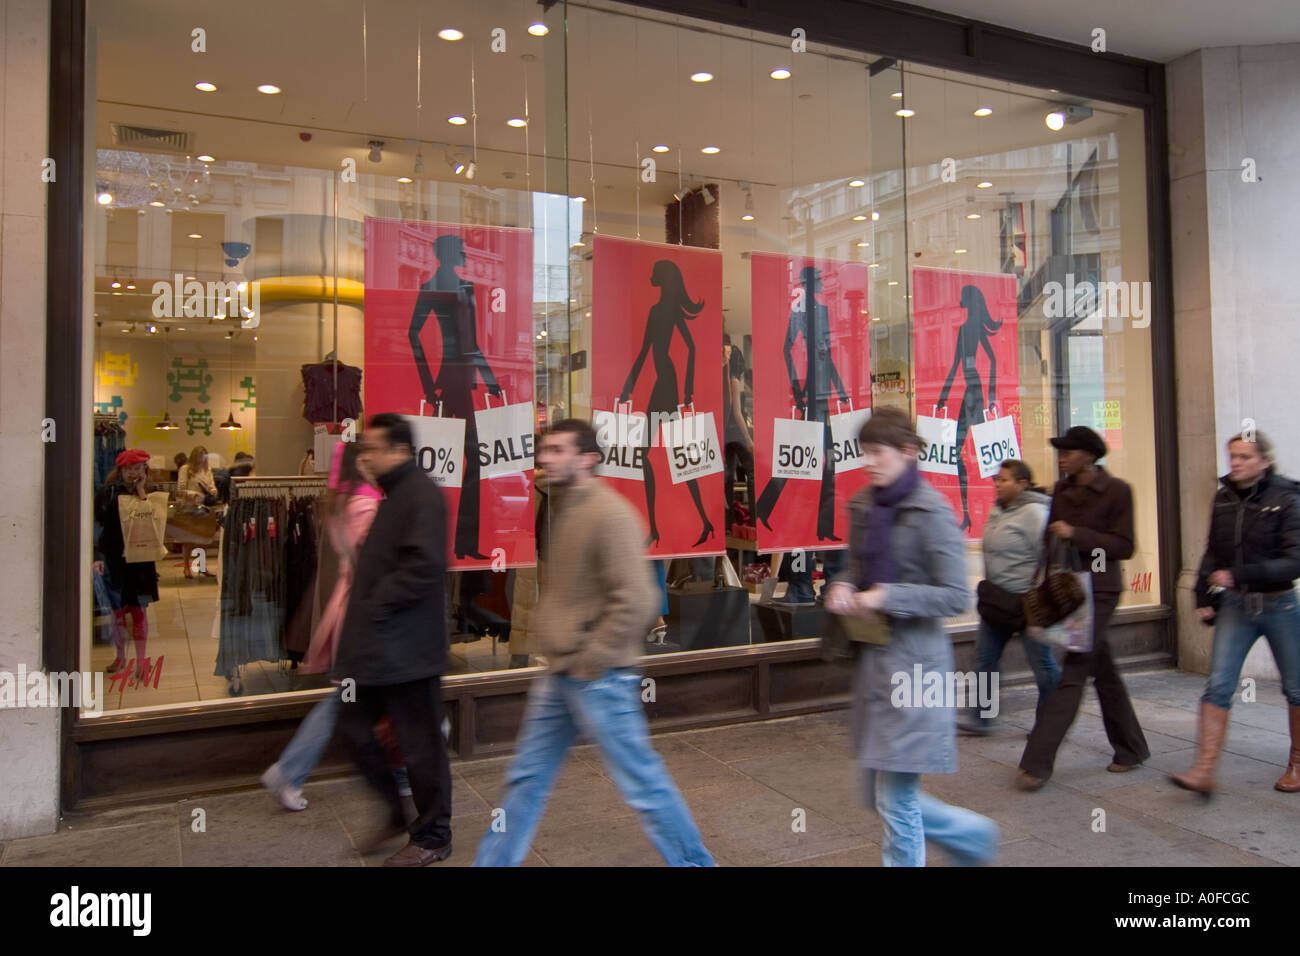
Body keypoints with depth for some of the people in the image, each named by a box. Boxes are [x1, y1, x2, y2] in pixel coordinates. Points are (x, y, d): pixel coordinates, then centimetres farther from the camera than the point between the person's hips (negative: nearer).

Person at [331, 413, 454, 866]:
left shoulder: (421, 494, -16)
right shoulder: (393, 494, 15)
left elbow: (424, 565, -27)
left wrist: (377, 604, -20)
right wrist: (362, 606, 10)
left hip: (407, 647, -10)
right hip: (378, 645, 10)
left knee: (420, 744, 3)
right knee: (354, 725, 15)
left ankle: (432, 838, 20)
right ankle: (396, 814, 32)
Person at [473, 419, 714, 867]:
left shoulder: (609, 514, -19)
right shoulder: (560, 508, 7)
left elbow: (636, 601, -23)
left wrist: (591, 659, -19)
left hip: (599, 678, -8)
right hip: (558, 675, 8)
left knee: (642, 781, 5)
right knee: (526, 778, 17)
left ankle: (692, 860, 24)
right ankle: (493, 861, 31)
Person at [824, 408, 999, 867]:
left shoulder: (931, 512, -14)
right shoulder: (863, 506, 7)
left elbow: (955, 596, -15)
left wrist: (887, 596, -21)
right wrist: (842, 587, -3)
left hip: (913, 660, -8)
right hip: (871, 657, 8)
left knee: (896, 799, 1)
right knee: (878, 795, 17)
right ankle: (975, 835, 39)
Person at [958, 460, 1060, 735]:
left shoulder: (1034, 513, -16)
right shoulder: (998, 511, 11)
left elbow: (1047, 558, -20)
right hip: (997, 600, 9)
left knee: (1042, 664, 4)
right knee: (984, 658, 11)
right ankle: (978, 718, 20)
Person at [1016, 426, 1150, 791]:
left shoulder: (1116, 490, -8)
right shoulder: (1061, 490, 9)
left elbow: (1124, 546, -12)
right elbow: (1051, 540, 15)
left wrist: (1076, 535, -20)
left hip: (1099, 590, -7)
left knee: (1072, 675, -9)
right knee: (1103, 670, 16)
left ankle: (1037, 763, -10)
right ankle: (1131, 748, 31)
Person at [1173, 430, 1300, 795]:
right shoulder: (1223, 499, 3)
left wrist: (1240, 575, -25)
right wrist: (1204, 598, 5)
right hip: (1234, 605, 3)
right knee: (1218, 685, -7)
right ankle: (1204, 770, -9)